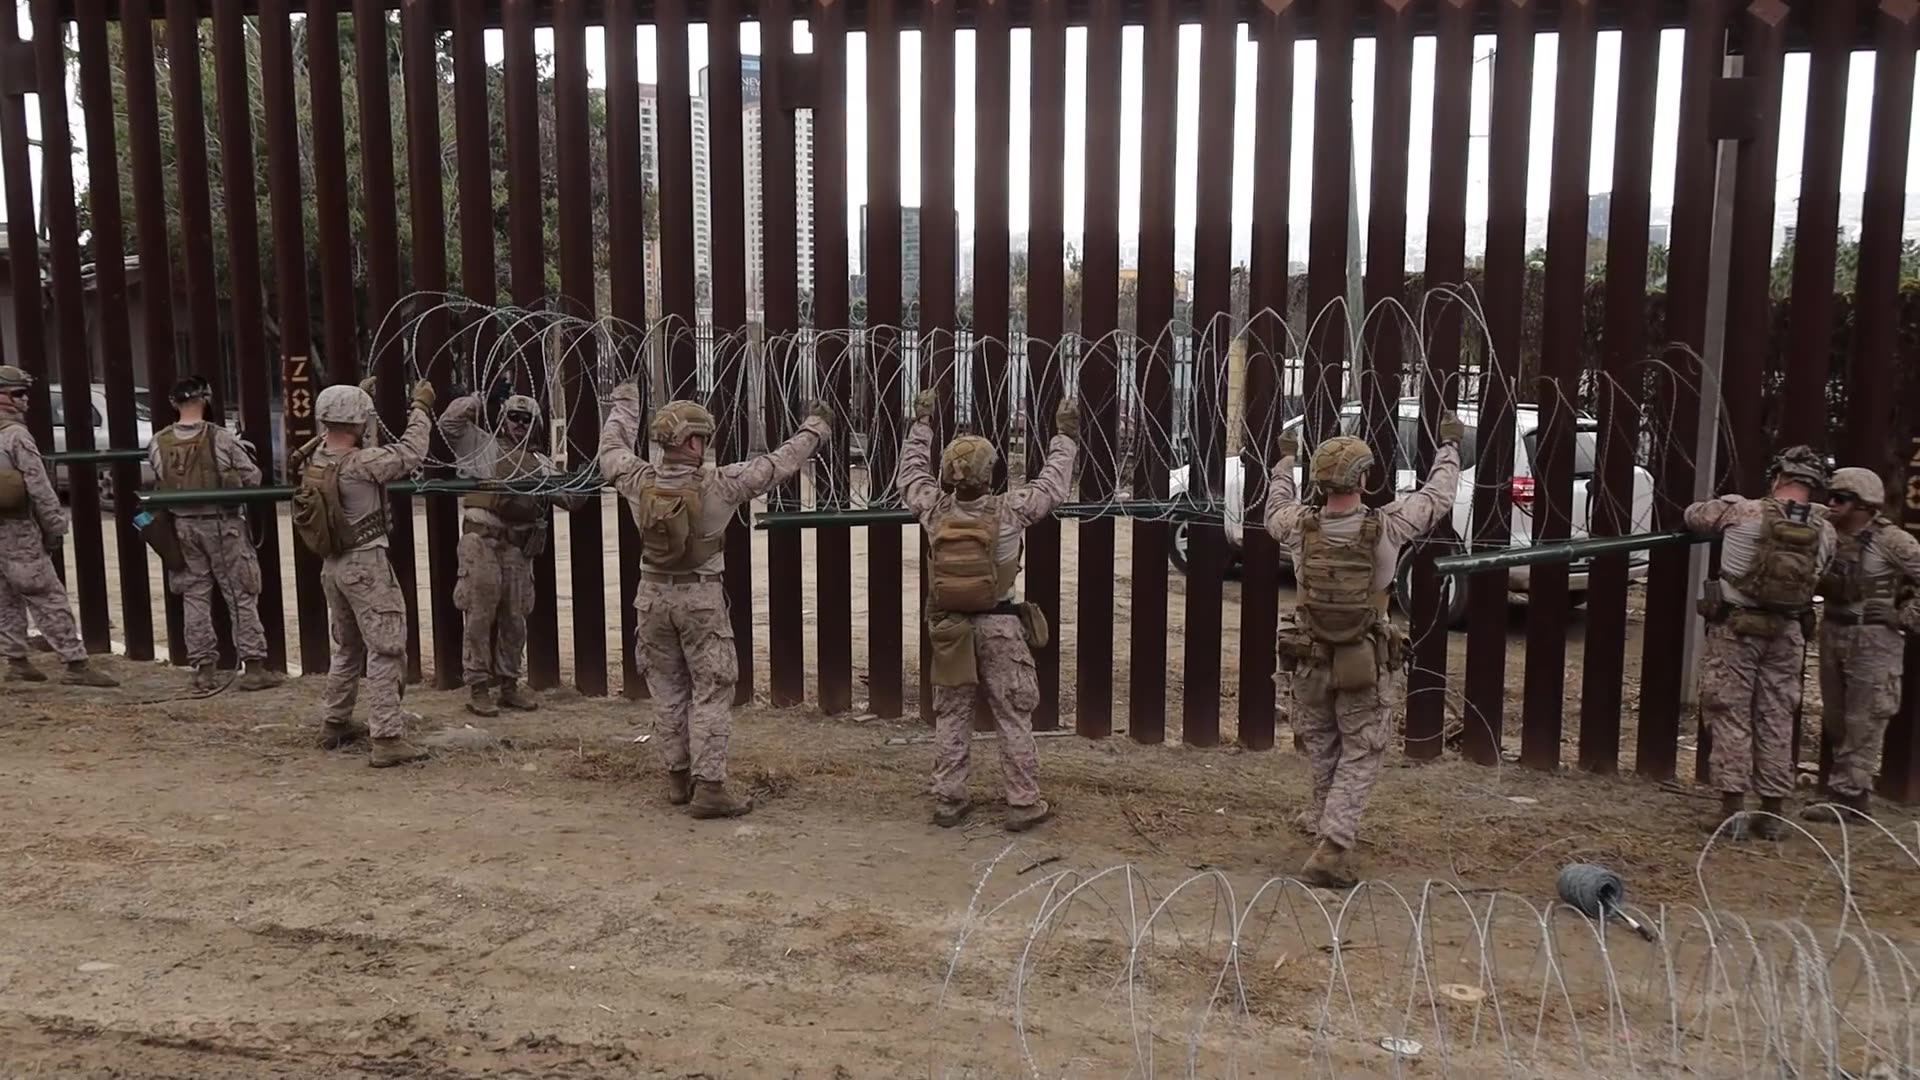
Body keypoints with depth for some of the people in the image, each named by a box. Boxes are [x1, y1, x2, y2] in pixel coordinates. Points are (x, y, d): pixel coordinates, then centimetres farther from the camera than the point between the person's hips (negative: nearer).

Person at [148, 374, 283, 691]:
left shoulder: (158, 444, -2)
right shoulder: (221, 438, -12)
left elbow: (158, 485, 4)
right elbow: (252, 478, -8)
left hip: (183, 525, 4)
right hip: (221, 523, -4)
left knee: (195, 596, 11)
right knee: (241, 595, 2)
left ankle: (203, 668, 12)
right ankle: (253, 665, 1)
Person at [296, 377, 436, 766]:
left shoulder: (317, 460, 2)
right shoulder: (362, 464, -22)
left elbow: (337, 440, 24)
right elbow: (410, 452, -14)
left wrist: (357, 396, 30)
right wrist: (421, 408, -3)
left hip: (333, 565, 8)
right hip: (366, 565, -8)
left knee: (347, 649, 22)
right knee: (385, 650, -5)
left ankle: (336, 725, 32)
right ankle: (387, 739, -8)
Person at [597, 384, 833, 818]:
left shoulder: (640, 482, -6)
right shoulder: (719, 485, -16)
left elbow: (612, 448, 16)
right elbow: (779, 465, -8)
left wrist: (625, 402, 32)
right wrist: (815, 429, 6)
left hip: (654, 596, 4)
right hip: (701, 599, -4)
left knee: (667, 688, 14)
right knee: (711, 690, 1)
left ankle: (678, 778, 23)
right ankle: (708, 786, -2)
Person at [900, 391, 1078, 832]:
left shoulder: (934, 509, -6)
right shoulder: (1009, 511, -15)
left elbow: (910, 474, 13)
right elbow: (1052, 486, -1)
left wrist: (922, 425, 23)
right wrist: (1065, 436, 9)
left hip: (949, 626, 3)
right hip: (1000, 626, -3)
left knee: (950, 717, 12)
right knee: (1014, 718, 5)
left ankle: (948, 800, 17)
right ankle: (1024, 803, 10)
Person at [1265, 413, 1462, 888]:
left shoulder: (1301, 527, -9)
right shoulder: (1384, 528, -16)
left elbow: (1276, 510, 17)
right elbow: (1437, 497, 1)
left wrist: (1285, 459, 30)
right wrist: (1450, 445, 16)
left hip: (1310, 660, 3)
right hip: (1368, 667, -3)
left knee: (1322, 751, 21)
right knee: (1360, 758, 4)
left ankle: (1328, 826, 39)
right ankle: (1330, 852, -6)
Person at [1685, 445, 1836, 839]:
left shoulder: (1741, 510, -9)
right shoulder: (1824, 532, 0)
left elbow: (1693, 515, 4)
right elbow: (1817, 574, 8)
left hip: (1736, 627, -3)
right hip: (1787, 633, 3)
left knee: (1731, 716, 2)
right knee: (1777, 722, 9)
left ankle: (1733, 807, 0)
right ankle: (1772, 813, 14)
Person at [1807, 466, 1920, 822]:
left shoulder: (1890, 540, -14)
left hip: (1873, 637, -7)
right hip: (1832, 631, 7)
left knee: (1863, 722, -3)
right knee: (1835, 718, 13)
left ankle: (1849, 796, 0)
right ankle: (1843, 789, 24)